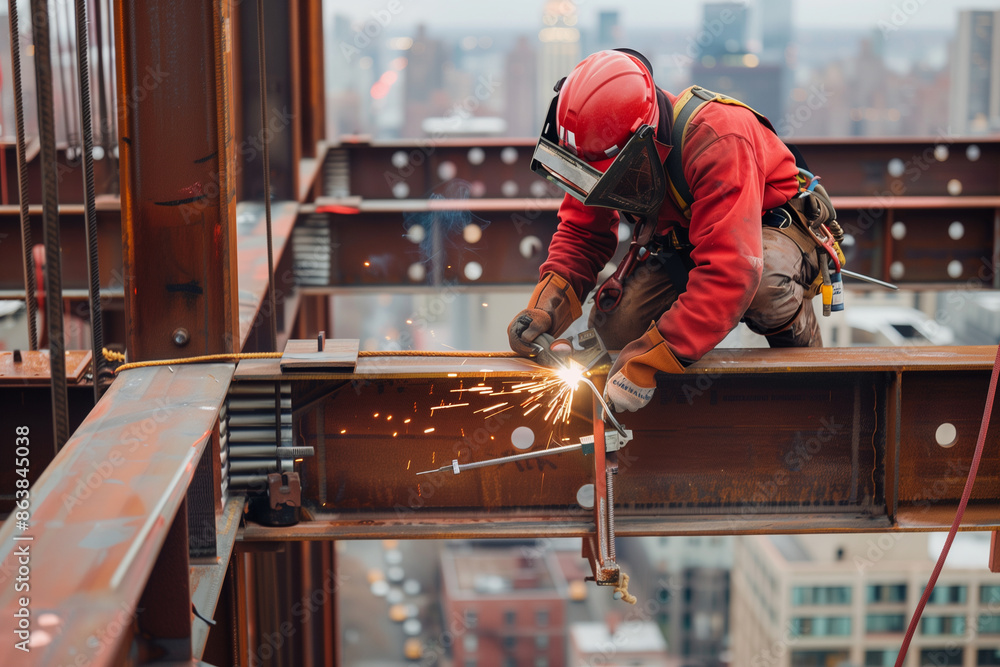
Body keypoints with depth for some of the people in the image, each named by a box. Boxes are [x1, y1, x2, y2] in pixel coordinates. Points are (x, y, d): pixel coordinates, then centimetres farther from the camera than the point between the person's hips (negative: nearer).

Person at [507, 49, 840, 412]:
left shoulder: (716, 141, -40)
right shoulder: (602, 150, -19)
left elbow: (730, 269, -47)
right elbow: (582, 233, -6)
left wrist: (647, 360, -48)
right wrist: (545, 306, -26)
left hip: (772, 227, -5)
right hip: (681, 241, 6)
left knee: (761, 278, -40)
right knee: (613, 327, -16)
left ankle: (800, 341, -7)